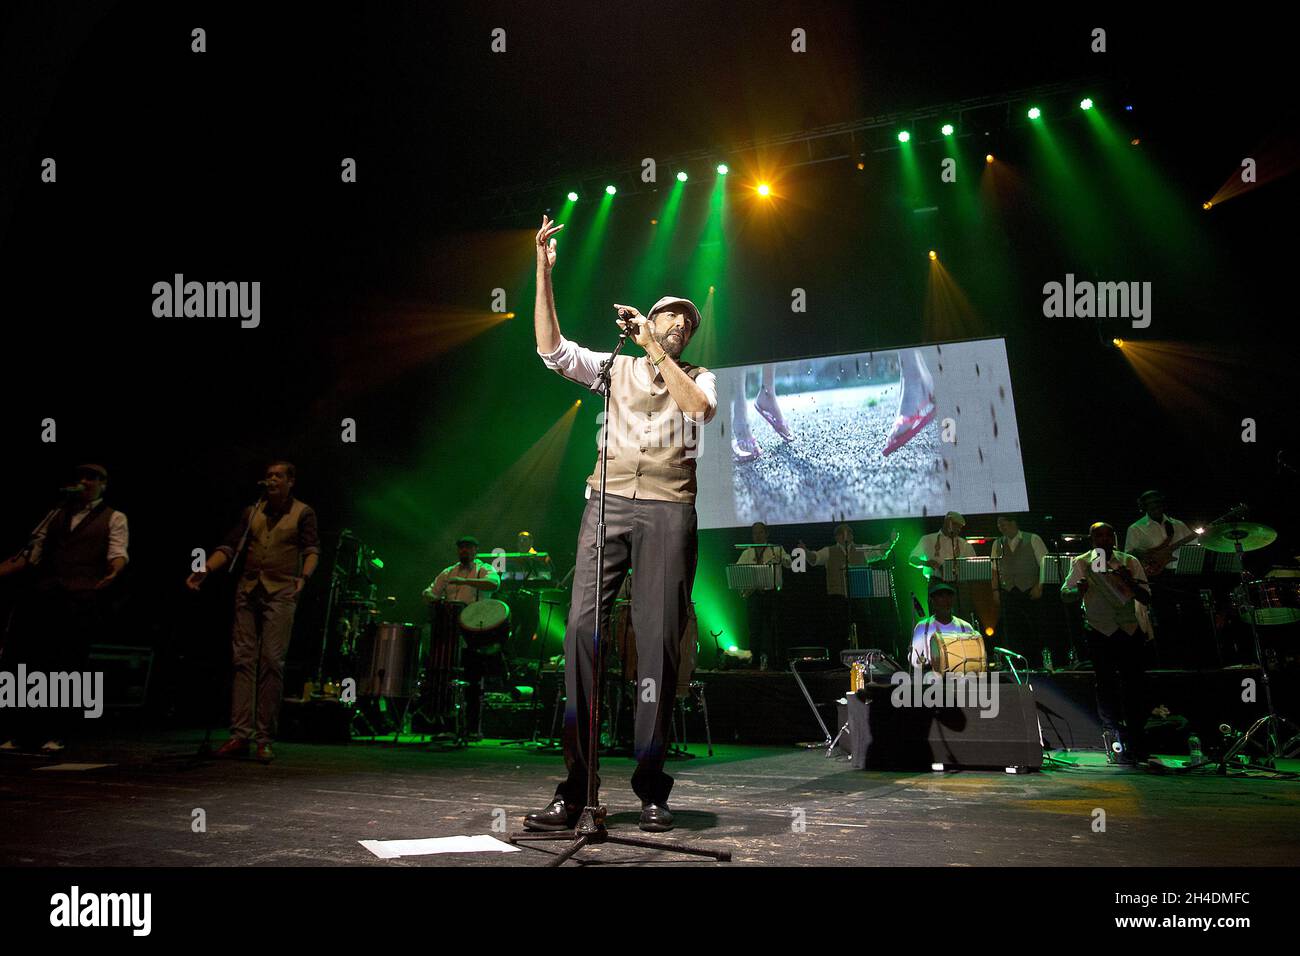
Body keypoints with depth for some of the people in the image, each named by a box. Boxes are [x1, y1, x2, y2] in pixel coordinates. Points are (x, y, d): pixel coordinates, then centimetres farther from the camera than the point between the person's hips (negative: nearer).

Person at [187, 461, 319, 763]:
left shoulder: (302, 513, 6)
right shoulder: (252, 512, 16)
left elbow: (312, 550, -3)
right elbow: (229, 547, 12)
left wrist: (304, 576, -22)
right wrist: (205, 569, -4)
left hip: (280, 592, -4)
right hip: (248, 591, 4)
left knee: (272, 662, -10)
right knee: (243, 660, -3)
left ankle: (265, 739, -7)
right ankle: (240, 735, -3)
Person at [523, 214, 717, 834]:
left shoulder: (698, 378, 17)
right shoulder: (615, 368, 19)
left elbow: (700, 408, -7)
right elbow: (551, 348, 6)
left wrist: (655, 348, -5)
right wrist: (543, 270, -1)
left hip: (667, 510, 0)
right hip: (608, 503, 1)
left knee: (658, 641, -5)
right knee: (582, 628, -12)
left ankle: (650, 788, 1)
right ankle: (574, 788, -11)